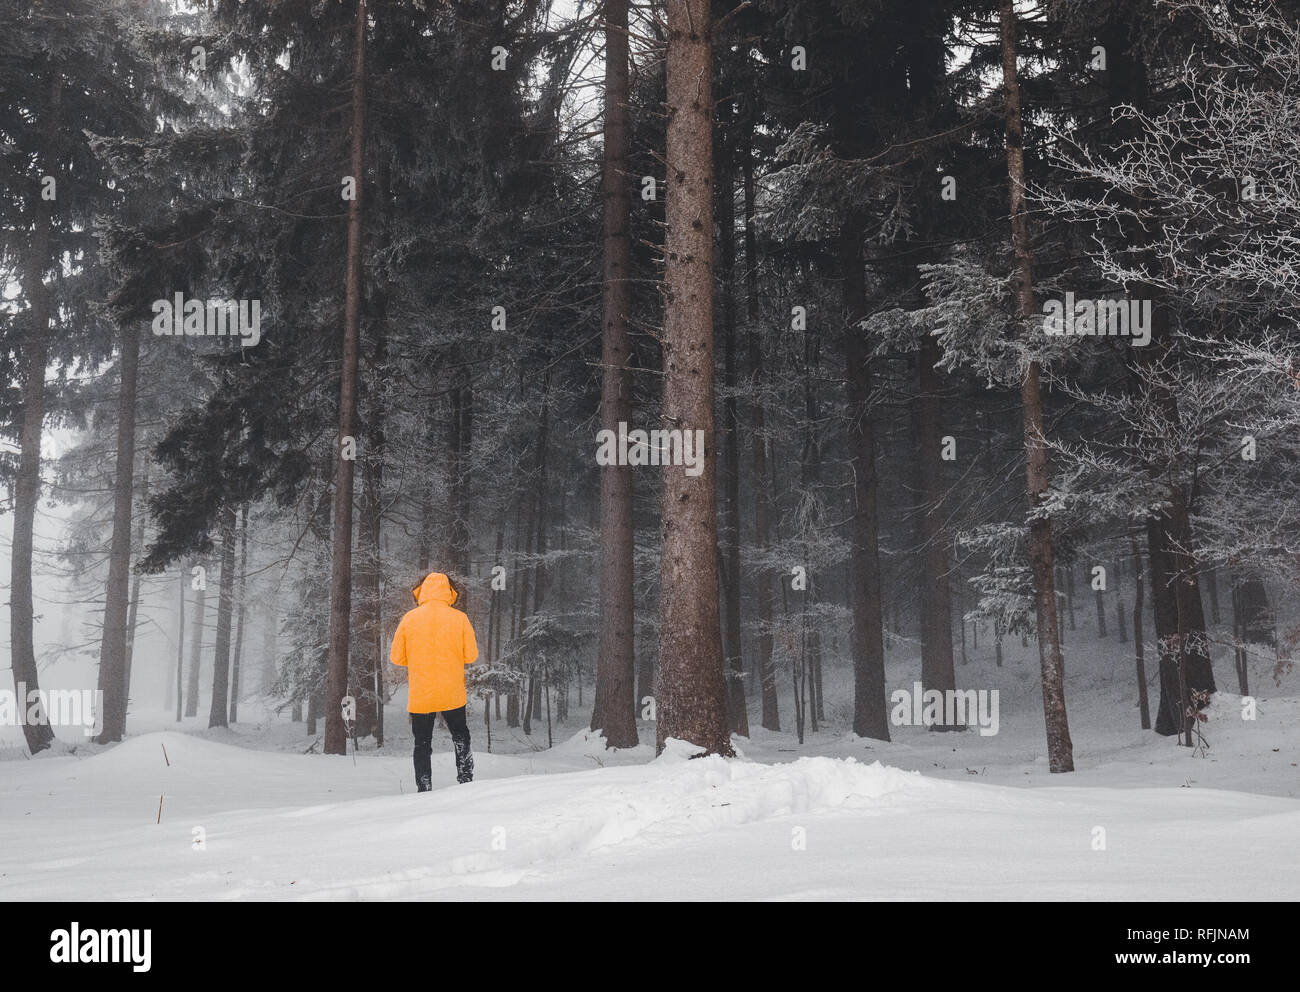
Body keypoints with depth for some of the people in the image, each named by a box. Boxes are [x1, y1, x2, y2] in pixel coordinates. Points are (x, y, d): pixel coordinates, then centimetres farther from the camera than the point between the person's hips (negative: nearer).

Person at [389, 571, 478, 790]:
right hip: (453, 694, 0)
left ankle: (424, 789, 6)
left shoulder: (410, 618, -5)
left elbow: (396, 657, -1)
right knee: (460, 736, 21)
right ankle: (466, 777, 16)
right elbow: (471, 656, -4)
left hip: (419, 696, 0)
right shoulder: (459, 618, -6)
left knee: (422, 744, 10)